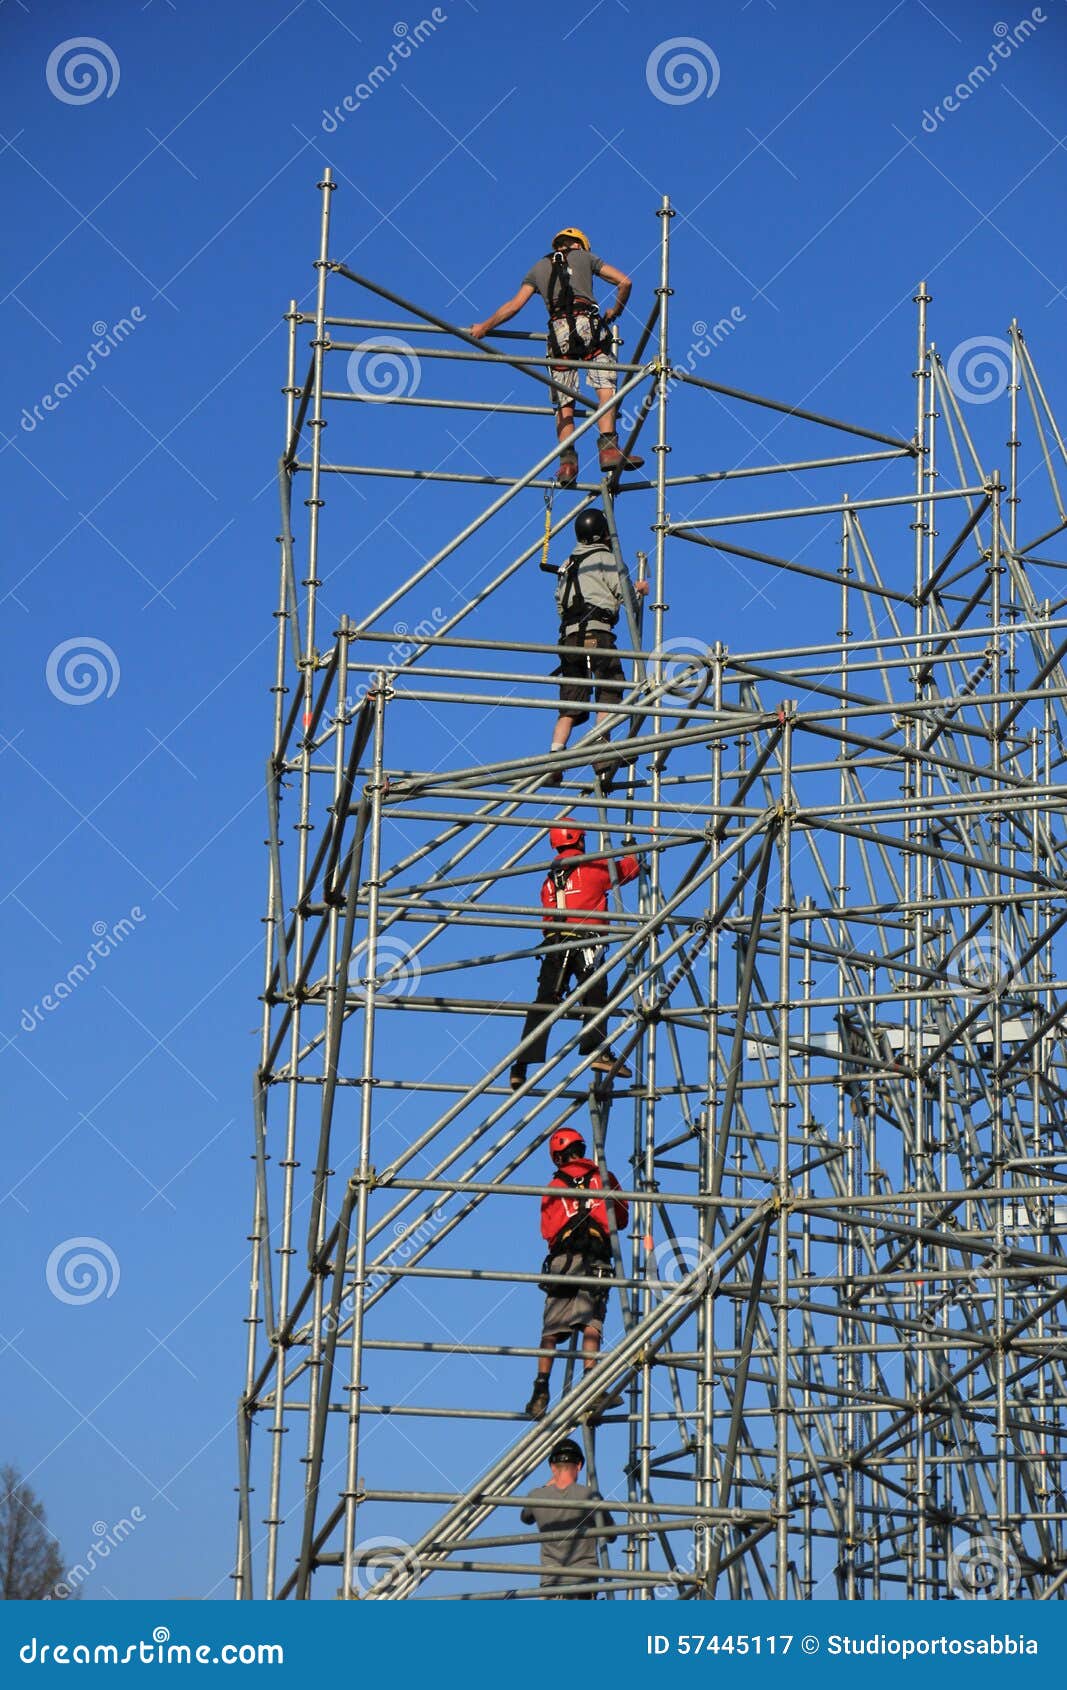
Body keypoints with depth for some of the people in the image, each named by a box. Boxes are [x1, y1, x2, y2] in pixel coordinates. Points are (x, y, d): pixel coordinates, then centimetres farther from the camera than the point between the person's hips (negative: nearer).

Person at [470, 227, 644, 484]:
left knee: (564, 402, 4)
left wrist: (484, 327, 25)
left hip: (559, 331, 2)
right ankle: (608, 448, -24)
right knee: (605, 387, -7)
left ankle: (567, 460, -10)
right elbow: (624, 282, 16)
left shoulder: (538, 268, 25)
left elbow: (514, 305, 16)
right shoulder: (585, 257, 22)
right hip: (589, 325, -2)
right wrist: (615, 311, 31)